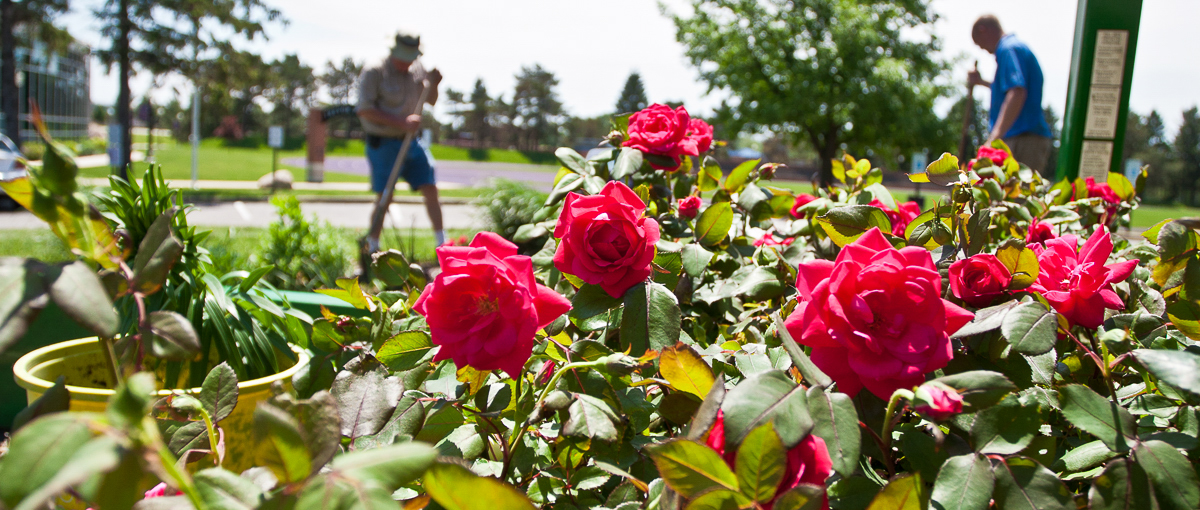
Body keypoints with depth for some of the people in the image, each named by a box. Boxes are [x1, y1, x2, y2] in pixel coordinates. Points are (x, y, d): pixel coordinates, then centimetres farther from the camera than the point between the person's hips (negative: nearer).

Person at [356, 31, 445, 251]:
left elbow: (430, 102, 20)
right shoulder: (373, 73, -10)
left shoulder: (417, 71, 8)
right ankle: (372, 248, 11)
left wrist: (434, 85, -2)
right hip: (383, 143, -6)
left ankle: (442, 243, 10)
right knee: (385, 196, -4)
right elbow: (364, 110, -17)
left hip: (411, 141, 6)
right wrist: (400, 122, -22)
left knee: (430, 188, 1)